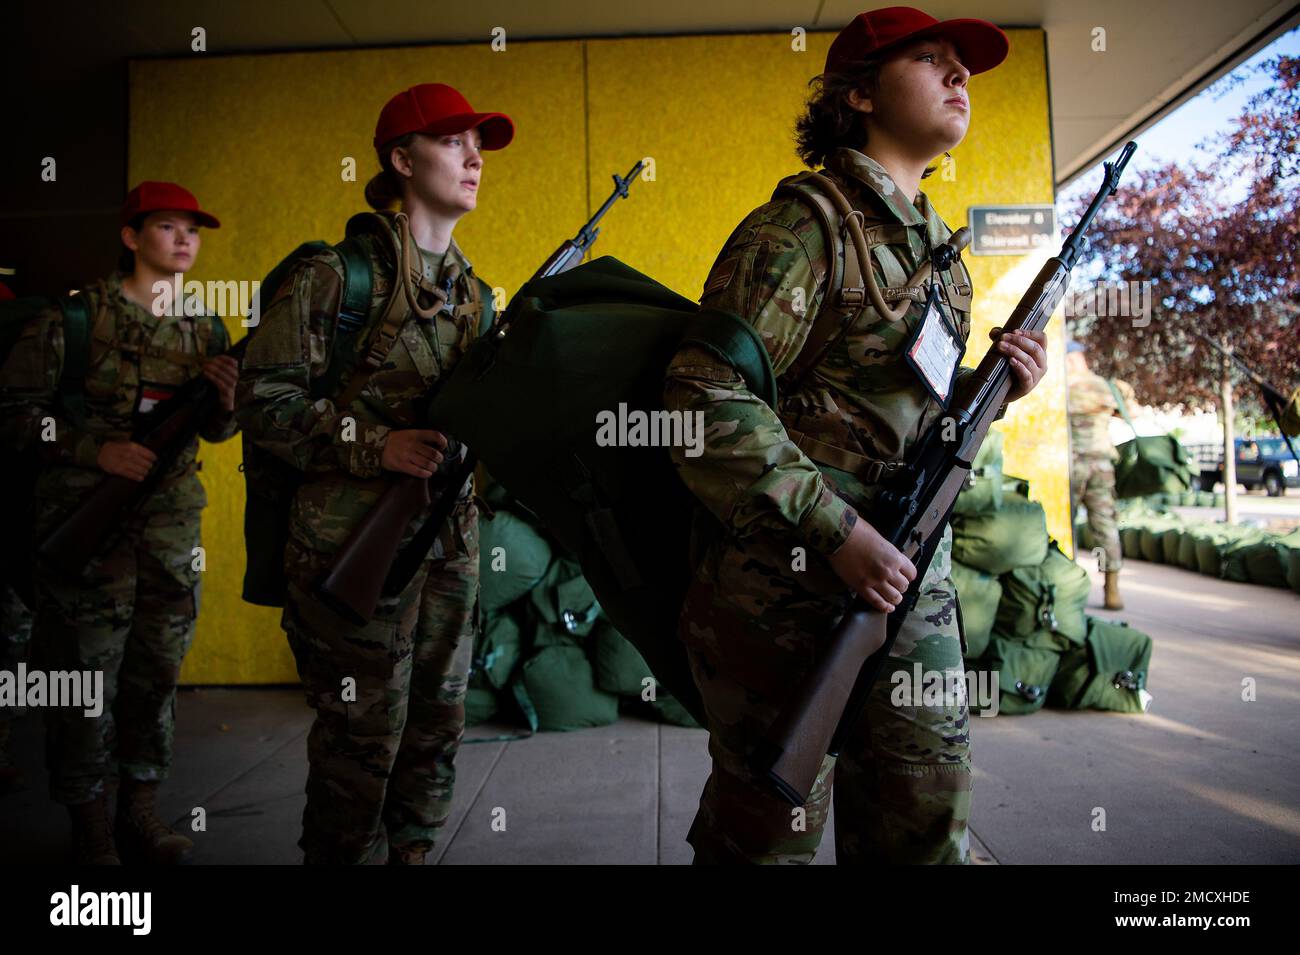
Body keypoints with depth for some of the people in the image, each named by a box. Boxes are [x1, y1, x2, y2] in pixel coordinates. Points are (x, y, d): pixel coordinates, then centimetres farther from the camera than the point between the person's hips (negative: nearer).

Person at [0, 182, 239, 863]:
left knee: (158, 671, 9)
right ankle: (89, 831, 17)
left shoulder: (204, 328, 10)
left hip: (172, 520, 4)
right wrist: (97, 450, -19)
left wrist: (226, 399, -8)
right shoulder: (78, 313, -4)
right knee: (86, 672, 2)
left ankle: (141, 816, 24)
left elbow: (217, 433, 14)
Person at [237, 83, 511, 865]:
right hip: (357, 543, -6)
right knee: (363, 741, 3)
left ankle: (412, 852, 33)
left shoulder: (473, 291, 14)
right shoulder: (339, 275, -6)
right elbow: (266, 398, -9)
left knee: (436, 728, 15)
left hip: (450, 542, 7)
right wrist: (377, 447, -19)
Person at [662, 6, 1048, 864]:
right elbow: (707, 403, -19)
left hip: (910, 575, 8)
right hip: (781, 581, -7)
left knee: (929, 828, 13)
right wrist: (840, 535, -21)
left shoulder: (937, 249, 17)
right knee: (775, 832, 7)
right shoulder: (800, 229, -9)